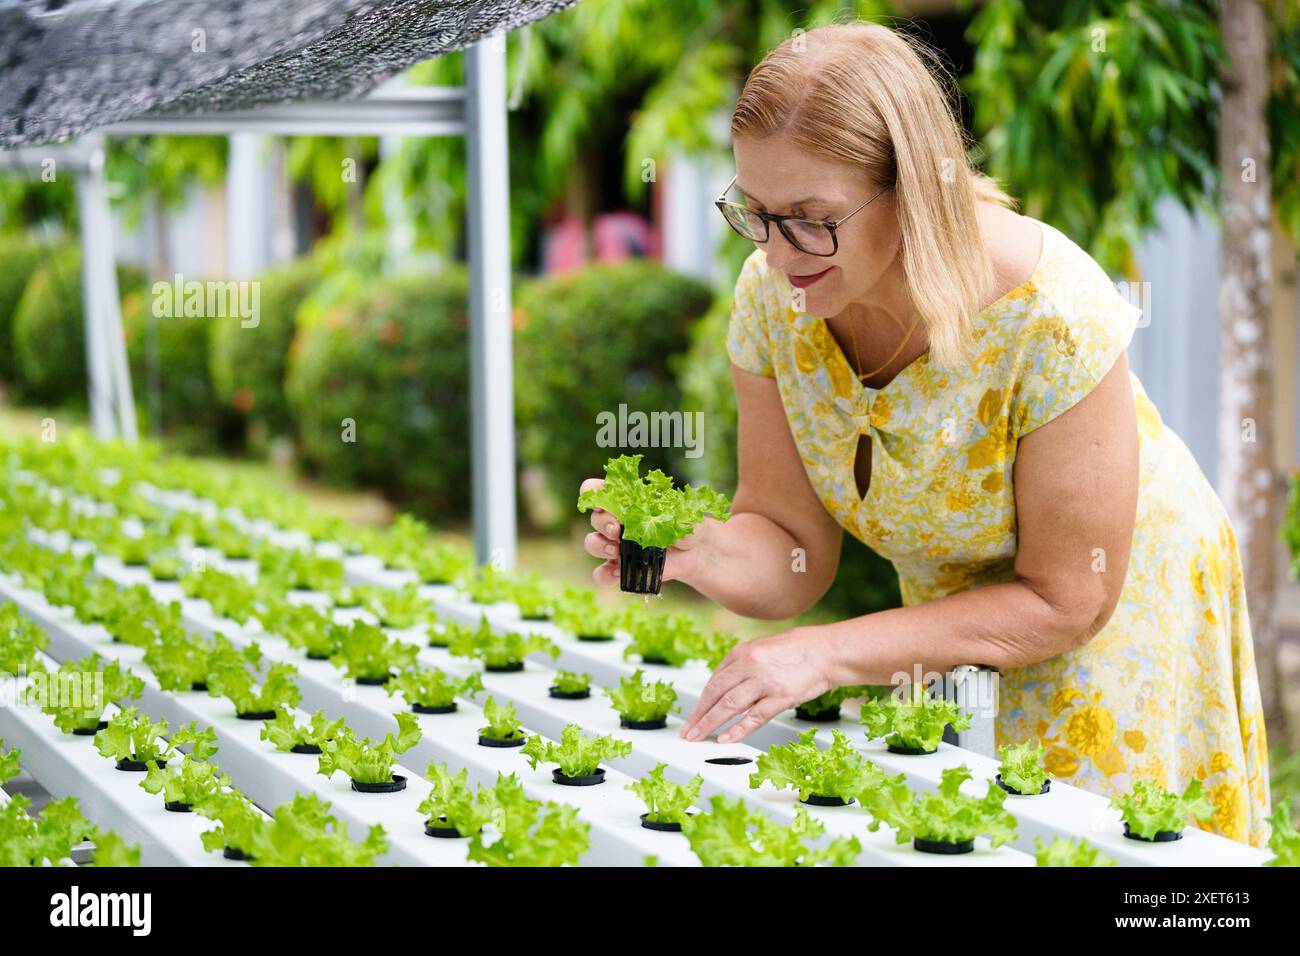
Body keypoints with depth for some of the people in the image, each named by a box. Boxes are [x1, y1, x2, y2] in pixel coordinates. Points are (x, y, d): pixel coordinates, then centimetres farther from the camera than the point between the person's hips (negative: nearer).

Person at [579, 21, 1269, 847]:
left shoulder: (1051, 314, -34)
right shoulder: (772, 297, -19)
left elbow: (1065, 602, -26)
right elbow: (796, 557, -12)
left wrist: (831, 654, -32)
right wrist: (696, 549, -34)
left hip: (1117, 622, -4)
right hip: (952, 627, 5)